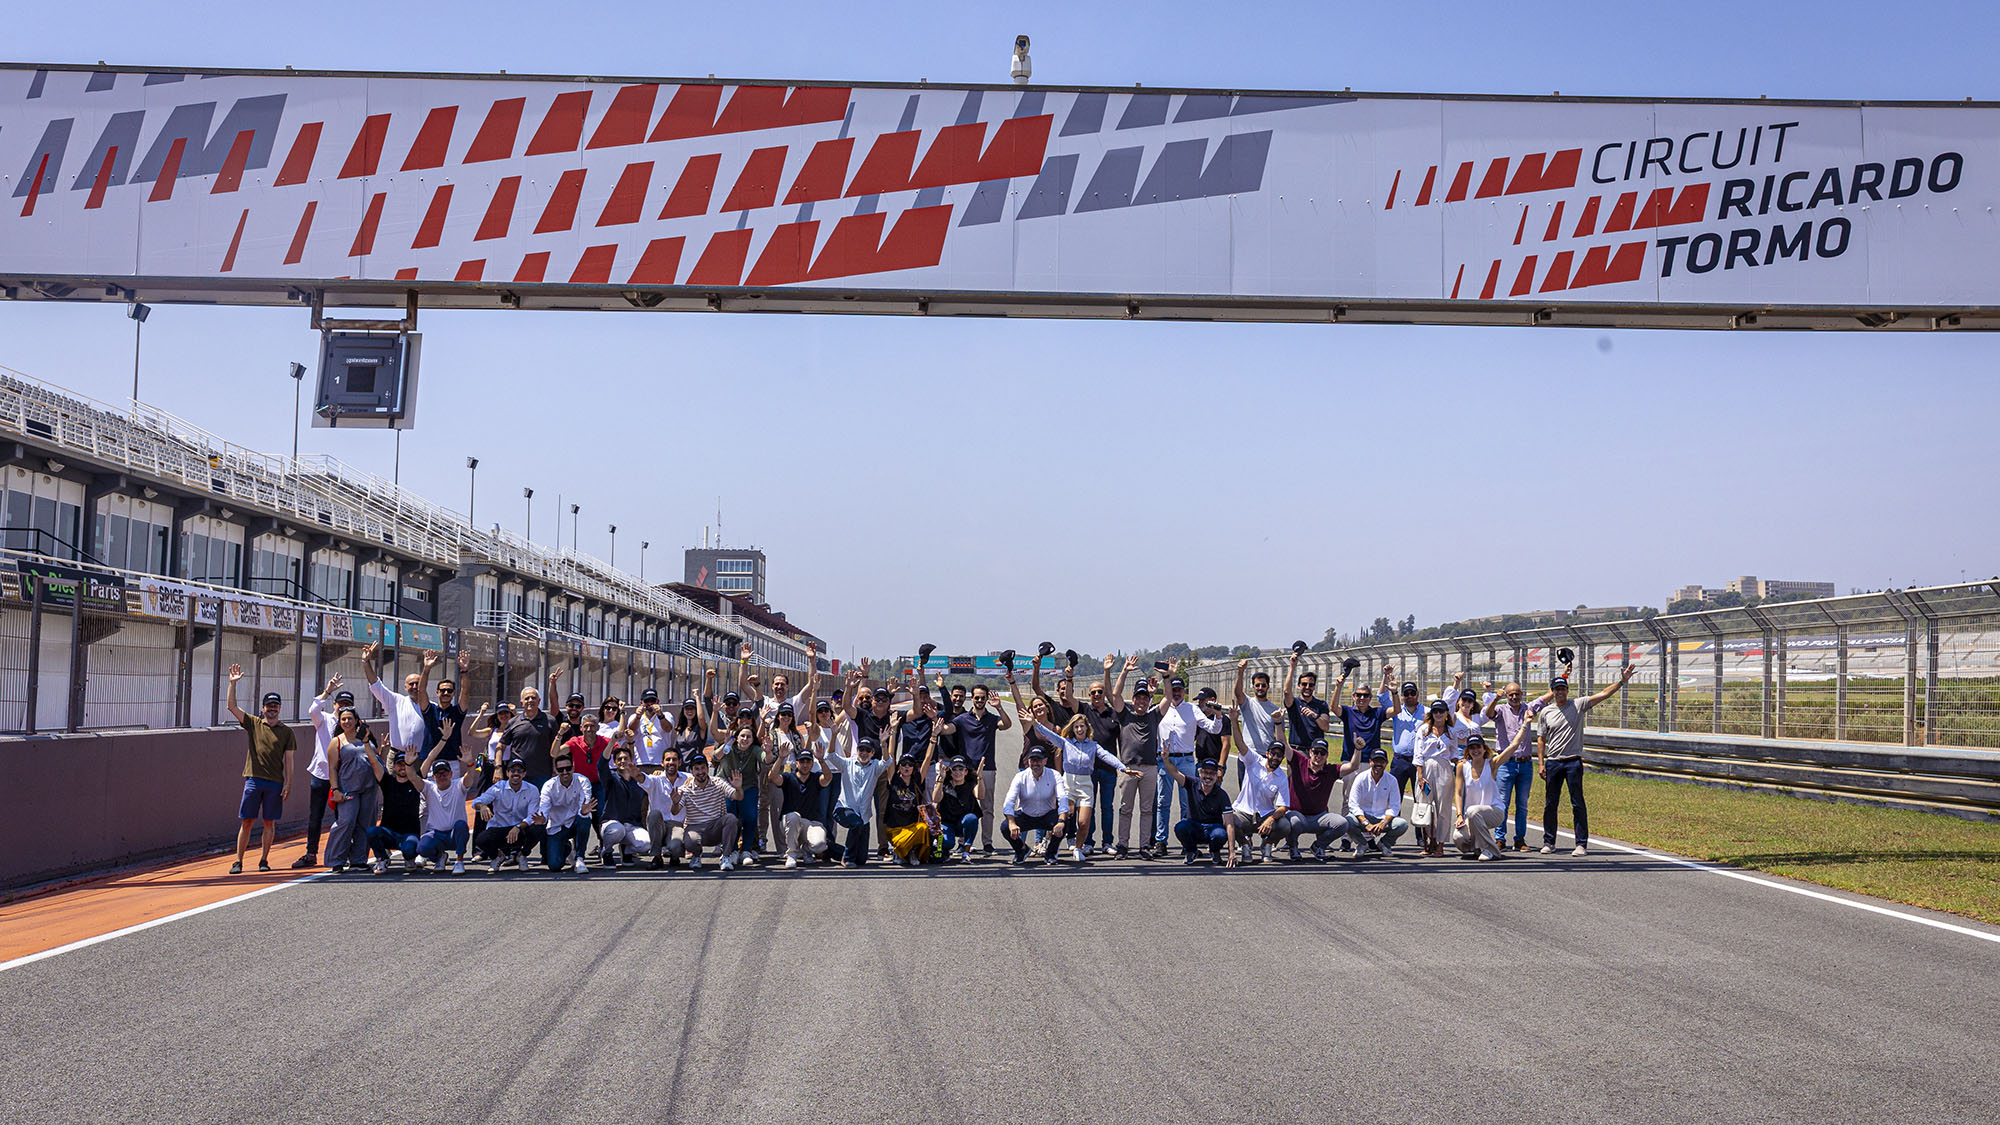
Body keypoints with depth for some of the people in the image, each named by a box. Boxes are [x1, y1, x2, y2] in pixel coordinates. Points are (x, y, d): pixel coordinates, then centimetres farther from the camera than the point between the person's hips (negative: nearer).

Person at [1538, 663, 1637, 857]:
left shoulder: (1578, 706, 2)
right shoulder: (1545, 712, 8)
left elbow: (1603, 694, -6)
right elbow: (1541, 739, 9)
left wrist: (1622, 681, -18)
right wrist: (1541, 763, 1)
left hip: (1573, 761, -2)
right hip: (1552, 762, 2)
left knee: (1578, 804, -3)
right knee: (1550, 804, 6)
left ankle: (1582, 844, 0)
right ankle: (1549, 842, 17)